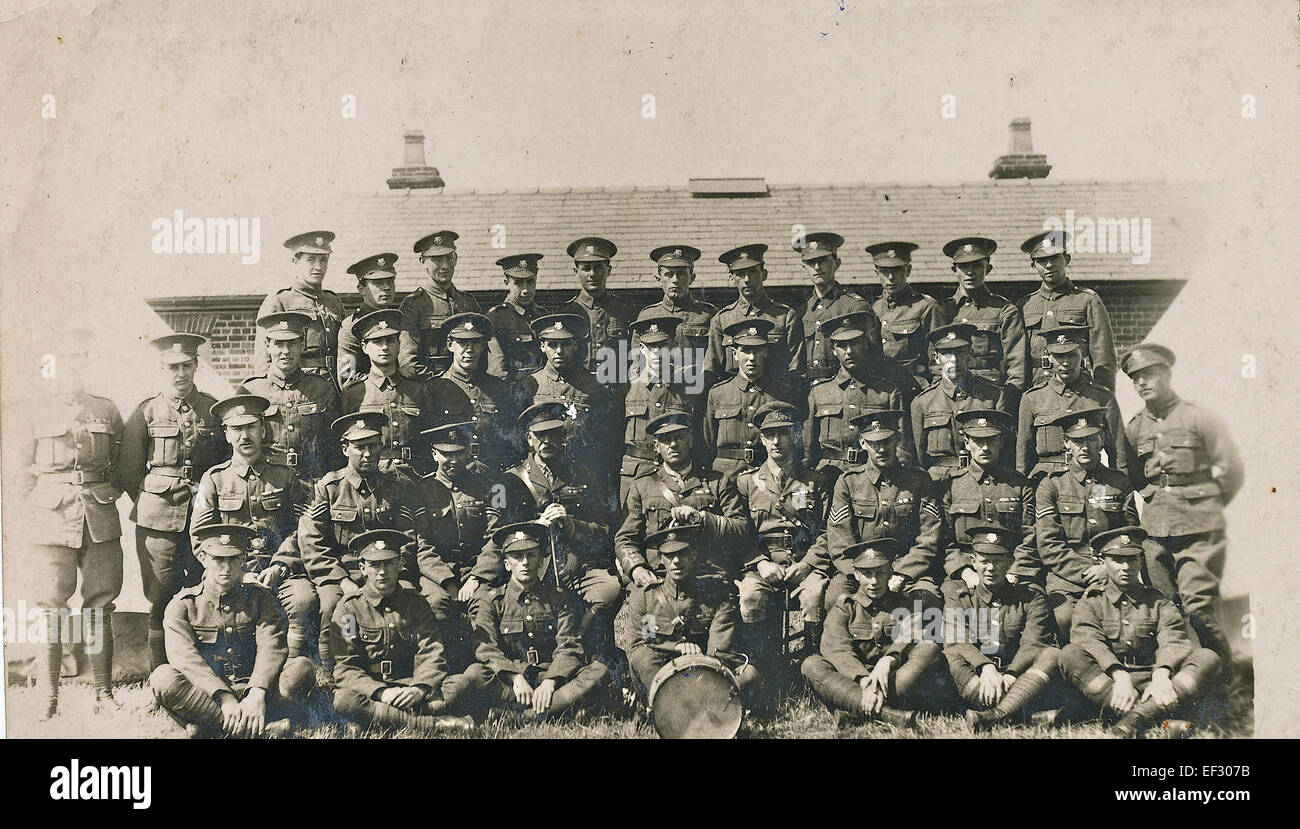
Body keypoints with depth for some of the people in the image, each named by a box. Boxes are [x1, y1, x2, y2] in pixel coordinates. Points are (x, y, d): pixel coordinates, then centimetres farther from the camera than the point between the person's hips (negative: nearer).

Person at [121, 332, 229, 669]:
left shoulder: (214, 410, 9)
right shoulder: (146, 412, 6)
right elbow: (130, 472, 9)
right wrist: (150, 502, 5)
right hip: (158, 520, -1)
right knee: (160, 601, 1)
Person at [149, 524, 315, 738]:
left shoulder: (260, 598, 11)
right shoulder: (182, 605, 6)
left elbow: (272, 647, -6)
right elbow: (185, 657, -11)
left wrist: (257, 695, -26)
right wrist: (225, 699, -26)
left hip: (251, 690, 1)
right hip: (204, 694, -1)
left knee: (302, 666, -24)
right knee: (163, 677, -30)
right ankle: (262, 727, -36)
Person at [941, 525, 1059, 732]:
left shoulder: (1031, 597, 13)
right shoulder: (955, 592, 12)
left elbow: (1032, 644, -3)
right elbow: (955, 640, -6)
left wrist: (1010, 676, -23)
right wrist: (986, 668, -25)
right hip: (971, 681, -1)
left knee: (1052, 654, -25)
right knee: (949, 656, -29)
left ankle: (997, 714, -46)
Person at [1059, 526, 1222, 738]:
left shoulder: (1158, 602, 19)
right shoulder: (1091, 603, 14)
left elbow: (1173, 641, 0)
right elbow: (1089, 643, -6)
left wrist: (1161, 676, -23)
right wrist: (1120, 678, -26)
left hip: (1151, 680, 2)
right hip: (1108, 682, -1)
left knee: (1208, 657, -20)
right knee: (1069, 654, -28)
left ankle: (1136, 717, -40)